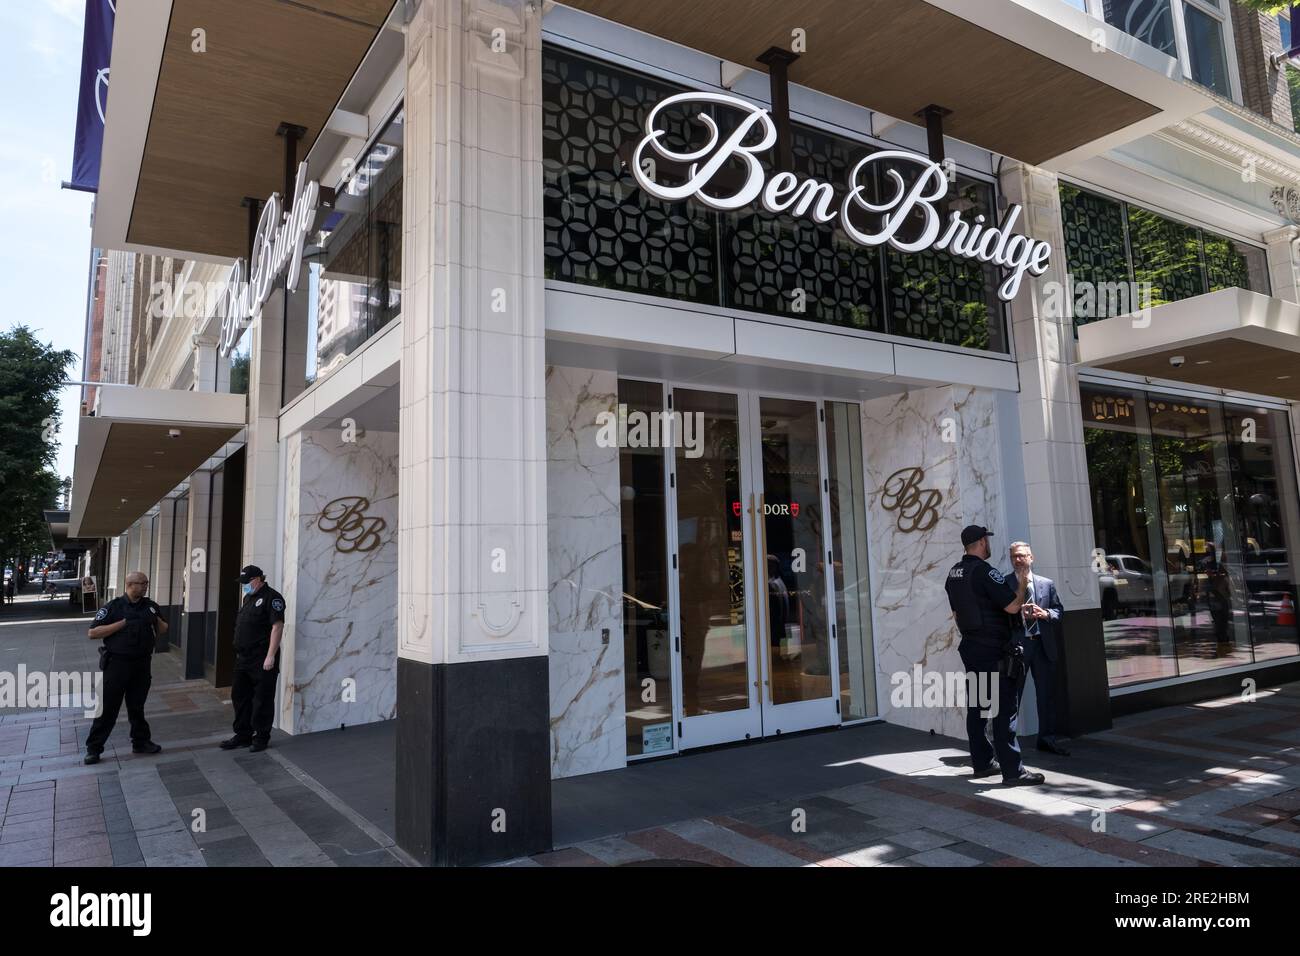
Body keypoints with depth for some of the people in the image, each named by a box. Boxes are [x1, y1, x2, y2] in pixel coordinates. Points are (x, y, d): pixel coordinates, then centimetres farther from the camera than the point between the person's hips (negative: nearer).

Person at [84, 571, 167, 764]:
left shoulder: (150, 606, 7)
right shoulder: (113, 607, -7)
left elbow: (163, 630, 17)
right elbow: (92, 633, -12)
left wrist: (156, 619, -5)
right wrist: (123, 623, -19)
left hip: (142, 663, 4)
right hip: (117, 663, -4)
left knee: (137, 705, 15)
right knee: (107, 707, 1)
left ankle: (141, 742, 24)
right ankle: (94, 748, 12)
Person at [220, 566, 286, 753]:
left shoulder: (271, 597, -12)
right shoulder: (248, 597, 16)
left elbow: (277, 626, -19)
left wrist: (270, 656, -22)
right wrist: (239, 652, 18)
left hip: (262, 661, -9)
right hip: (243, 659, 9)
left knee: (262, 700, 0)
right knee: (239, 696, 14)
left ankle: (261, 737, 11)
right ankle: (243, 735, 25)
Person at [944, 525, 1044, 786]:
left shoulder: (954, 573, 10)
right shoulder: (984, 571, -16)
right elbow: (1012, 606, -16)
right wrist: (1022, 586, -1)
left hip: (970, 647, 9)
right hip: (993, 650, -8)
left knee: (976, 706, 12)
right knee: (1003, 709, -6)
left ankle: (982, 762, 20)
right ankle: (1012, 770, -4)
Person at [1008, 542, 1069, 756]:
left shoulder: (1047, 584, 9)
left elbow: (1059, 609, 11)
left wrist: (1045, 614, -9)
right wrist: (1018, 613, -20)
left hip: (1043, 644, 3)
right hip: (1016, 644, -3)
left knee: (1047, 694, 11)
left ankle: (1047, 738, 24)